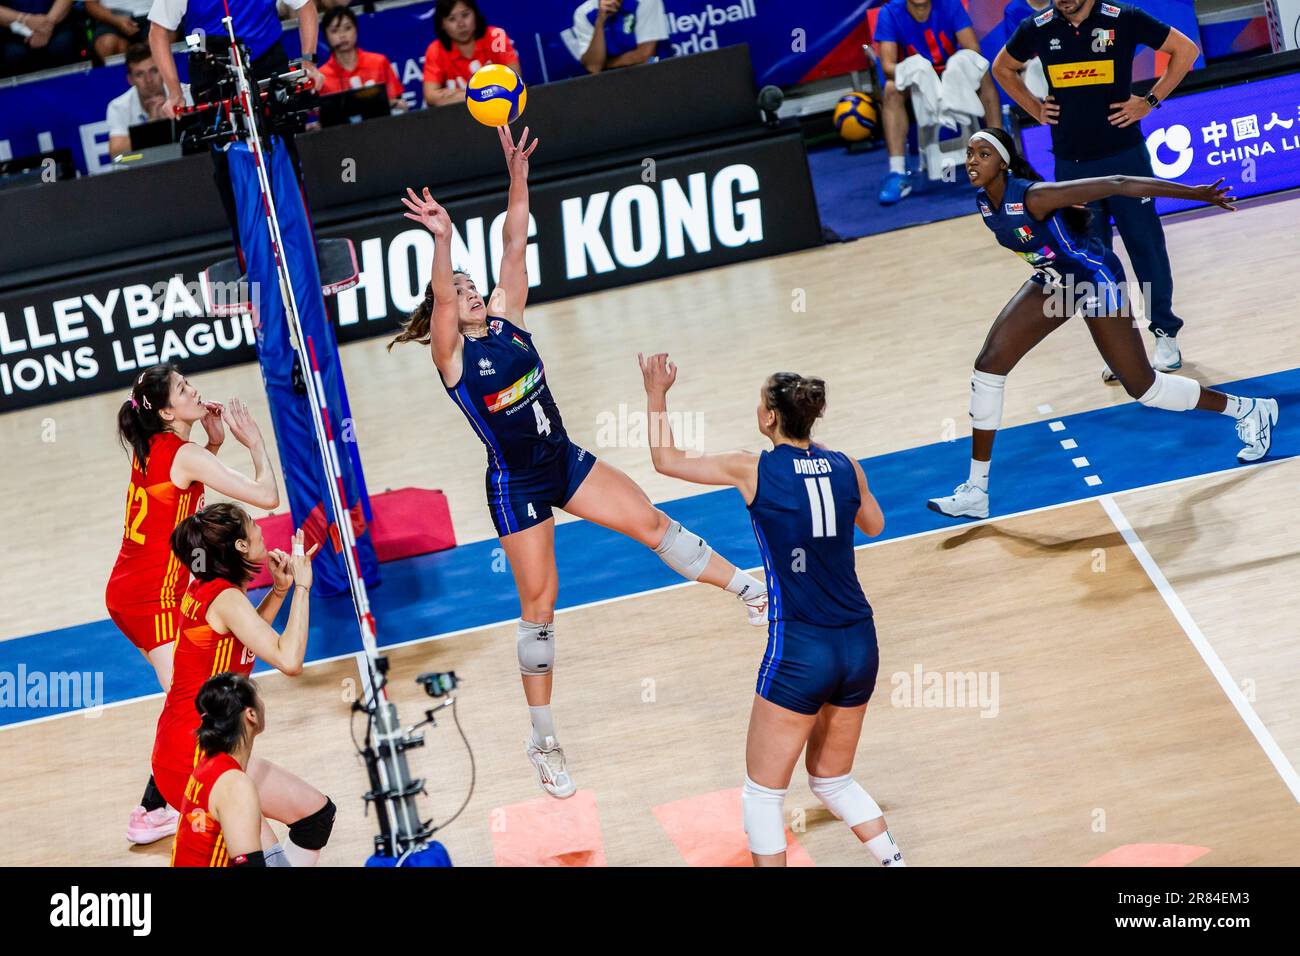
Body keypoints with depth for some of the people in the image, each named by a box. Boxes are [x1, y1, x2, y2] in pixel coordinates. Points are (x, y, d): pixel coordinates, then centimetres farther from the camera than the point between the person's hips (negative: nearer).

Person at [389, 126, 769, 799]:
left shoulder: (506, 317, 2)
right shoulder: (451, 354, -12)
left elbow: (515, 245, -6)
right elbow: (438, 297, -32)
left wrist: (518, 176, -17)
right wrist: (442, 240, -47)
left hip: (563, 459, 5)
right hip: (515, 485, -5)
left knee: (652, 523, 1)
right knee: (538, 605, 2)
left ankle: (749, 589, 15)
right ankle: (543, 741, 14)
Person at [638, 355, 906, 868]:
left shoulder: (755, 472, -8)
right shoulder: (847, 467, 3)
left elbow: (666, 458, 4)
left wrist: (656, 393, 17)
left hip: (799, 652, -5)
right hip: (861, 647, 5)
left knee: (762, 795, 9)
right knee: (832, 780, 25)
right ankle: (895, 859, 16)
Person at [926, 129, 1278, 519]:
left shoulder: (1034, 197, -30)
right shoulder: (984, 202, -8)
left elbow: (1116, 185, -26)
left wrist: (1195, 192, -23)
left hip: (1097, 280, -8)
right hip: (1054, 282, 8)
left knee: (1143, 387, 0)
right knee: (988, 365, -3)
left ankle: (1251, 410, 24)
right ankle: (976, 491, 3)